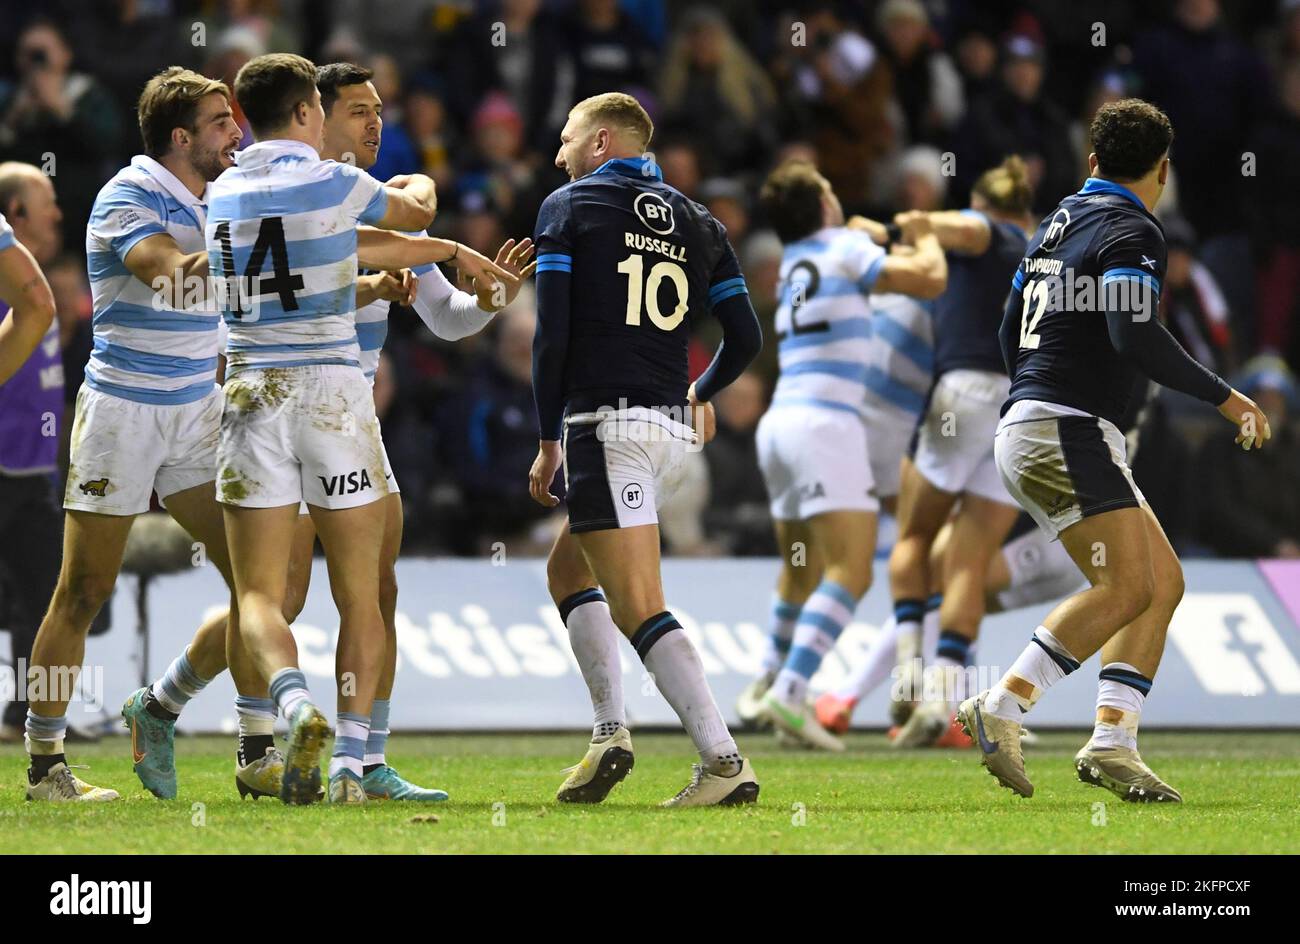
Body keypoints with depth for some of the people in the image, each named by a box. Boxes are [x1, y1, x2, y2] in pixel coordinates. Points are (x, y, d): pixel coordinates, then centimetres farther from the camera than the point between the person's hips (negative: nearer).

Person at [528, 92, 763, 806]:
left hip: (606, 425, -7)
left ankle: (723, 760, -21)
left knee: (639, 609, -11)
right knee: (567, 568, 23)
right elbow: (745, 336, 13)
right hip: (673, 430, 7)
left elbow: (552, 332, -6)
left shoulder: (568, 208, 1)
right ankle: (609, 727, 9)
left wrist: (548, 440, 0)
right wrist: (701, 394, 33)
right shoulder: (695, 222, 15)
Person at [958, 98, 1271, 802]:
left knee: (1163, 583, 7)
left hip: (1026, 425, 10)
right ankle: (1000, 712, -18)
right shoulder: (1131, 230, -9)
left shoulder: (1059, 222, 19)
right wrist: (1224, 398, -16)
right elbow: (1136, 338, -23)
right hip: (1068, 431, -10)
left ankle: (1111, 743, -2)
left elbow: (1010, 333, 26)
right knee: (1126, 587, -16)